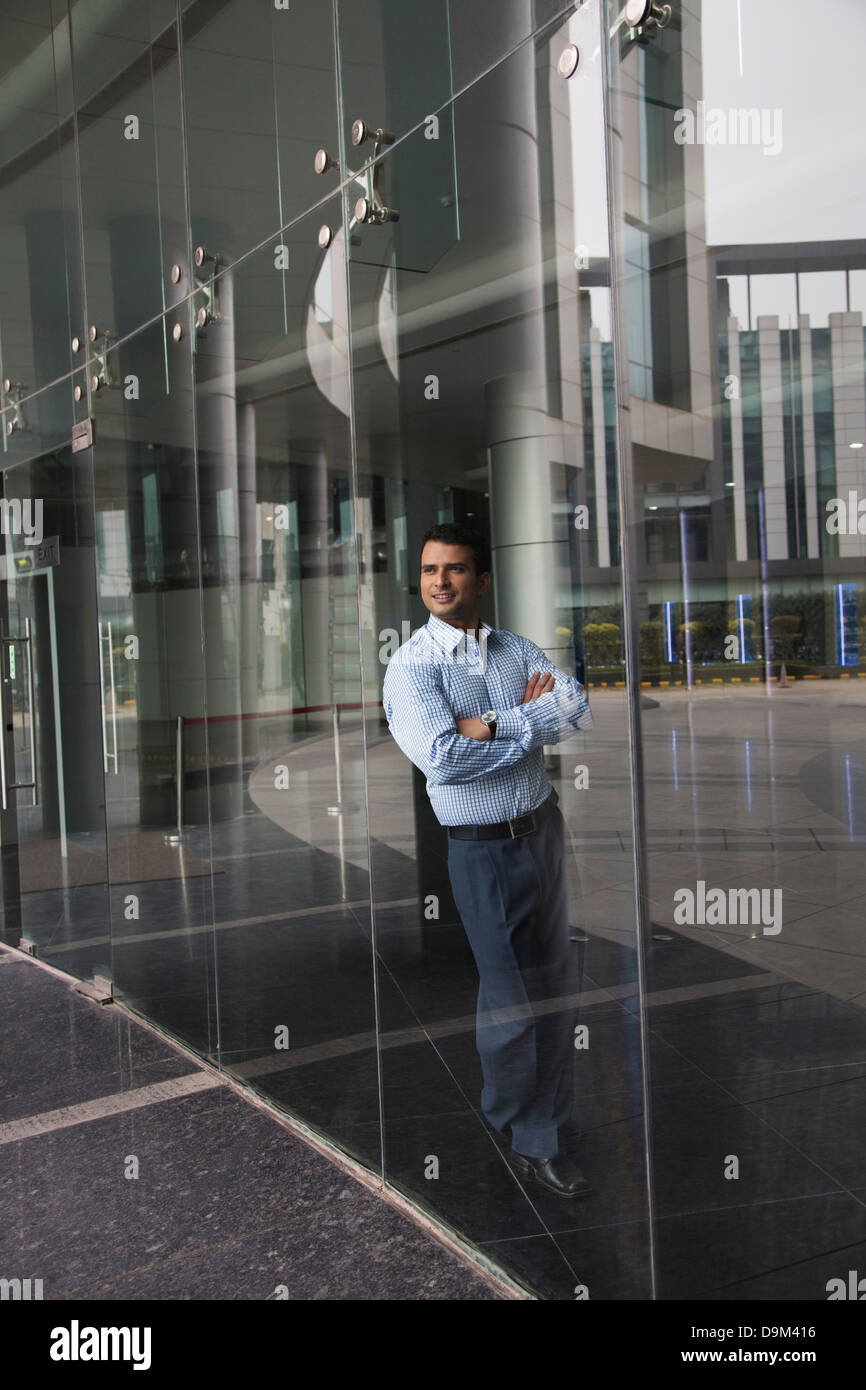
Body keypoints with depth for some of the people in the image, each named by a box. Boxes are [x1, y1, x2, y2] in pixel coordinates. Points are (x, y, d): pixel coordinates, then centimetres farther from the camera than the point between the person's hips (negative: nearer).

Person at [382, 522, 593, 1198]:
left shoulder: (517, 648, 5)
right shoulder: (410, 667, -11)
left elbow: (580, 709, -11)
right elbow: (442, 758, -26)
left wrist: (492, 724, -24)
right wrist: (531, 721, -16)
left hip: (544, 829, 5)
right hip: (483, 848, -5)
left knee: (554, 980, 17)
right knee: (510, 998, 4)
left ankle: (554, 1109, 38)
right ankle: (533, 1141, 24)